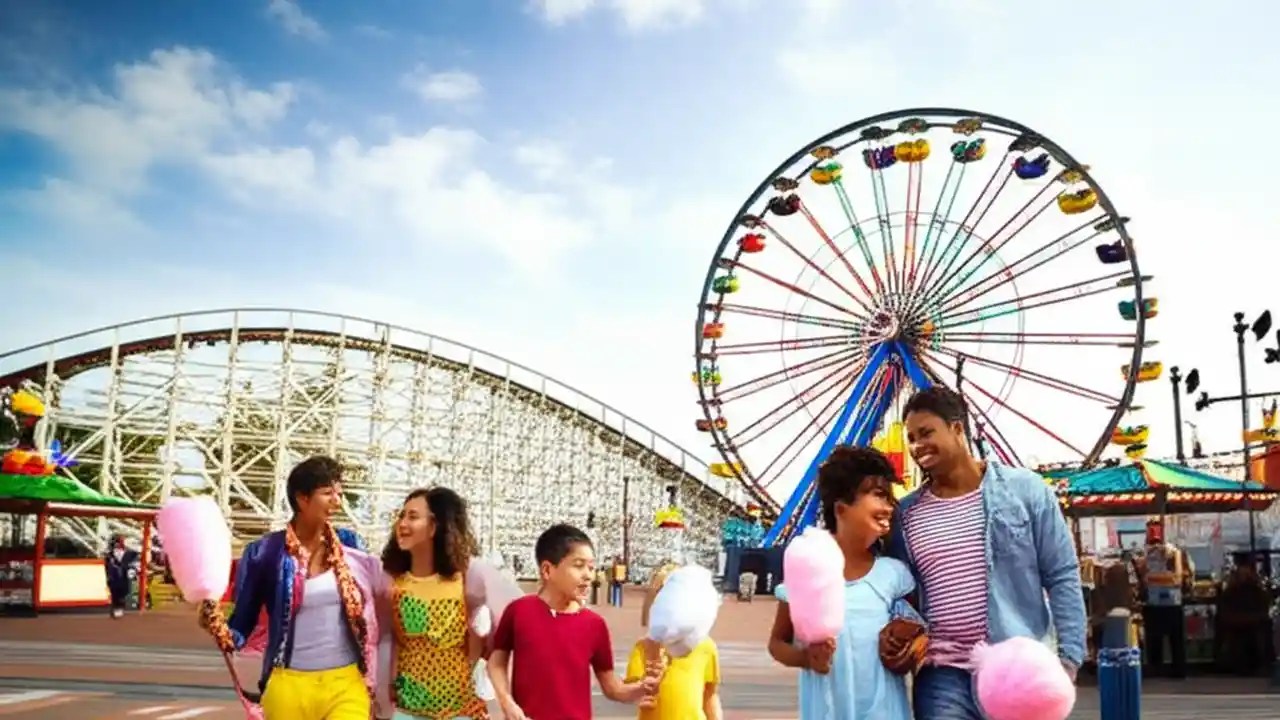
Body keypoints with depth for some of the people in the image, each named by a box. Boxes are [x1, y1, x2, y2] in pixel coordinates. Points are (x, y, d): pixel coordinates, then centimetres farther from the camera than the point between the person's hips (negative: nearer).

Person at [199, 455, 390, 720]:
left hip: (346, 684, 1)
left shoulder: (349, 545, 1)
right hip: (289, 685, -1)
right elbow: (241, 628, 0)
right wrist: (216, 622, -20)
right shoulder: (264, 552, -5)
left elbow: (381, 607, 9)